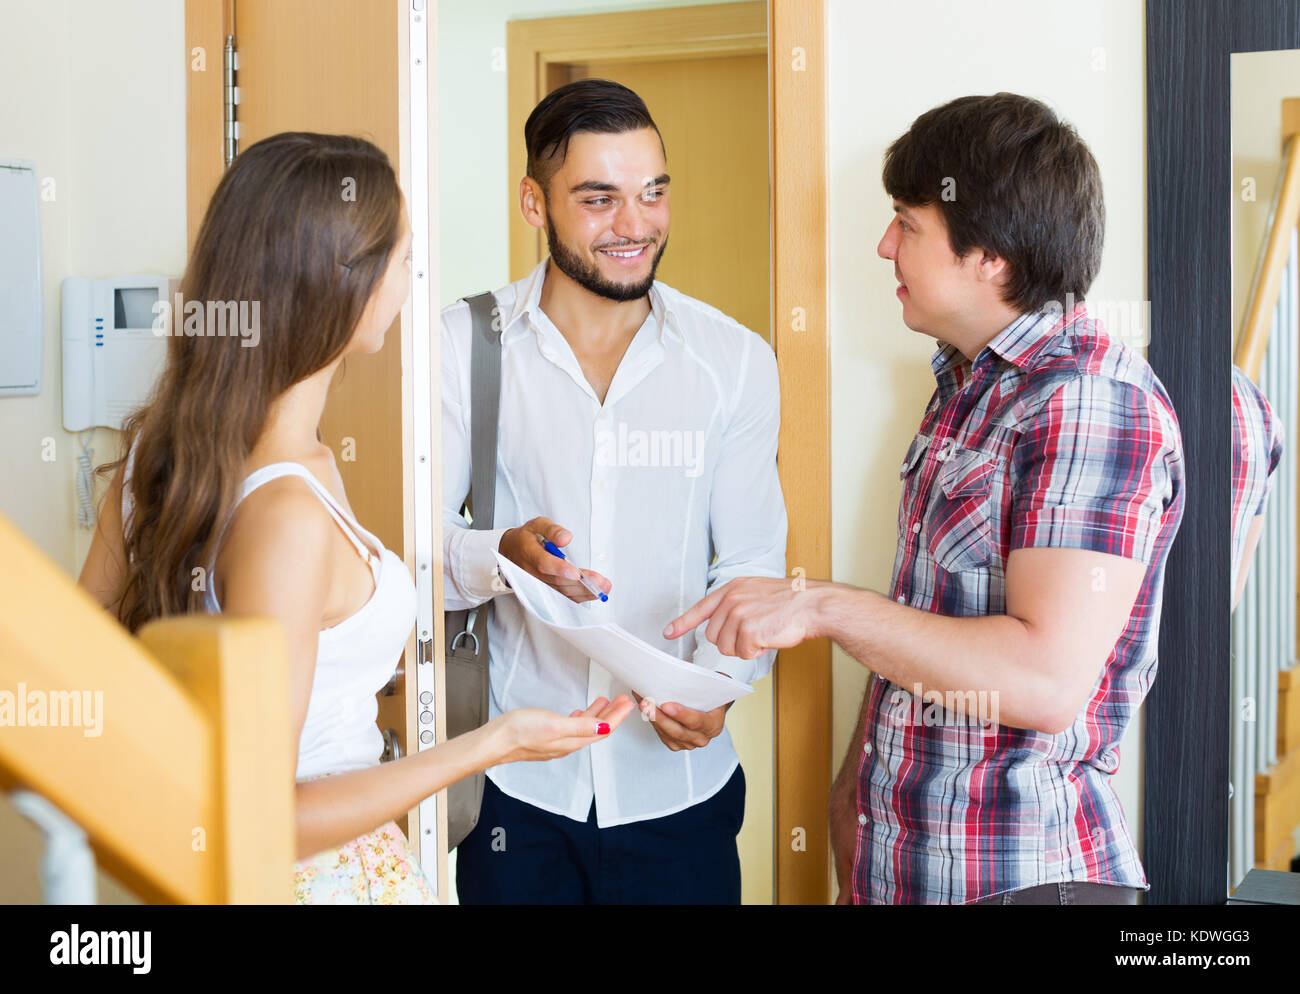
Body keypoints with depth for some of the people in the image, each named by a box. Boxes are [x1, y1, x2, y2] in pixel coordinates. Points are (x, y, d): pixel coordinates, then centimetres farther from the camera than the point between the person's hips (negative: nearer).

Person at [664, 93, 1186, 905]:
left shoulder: (1095, 401, -17)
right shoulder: (967, 385, 12)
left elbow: (1049, 679, -27)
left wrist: (825, 606, -23)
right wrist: (857, 786, 16)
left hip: (1021, 873, -8)